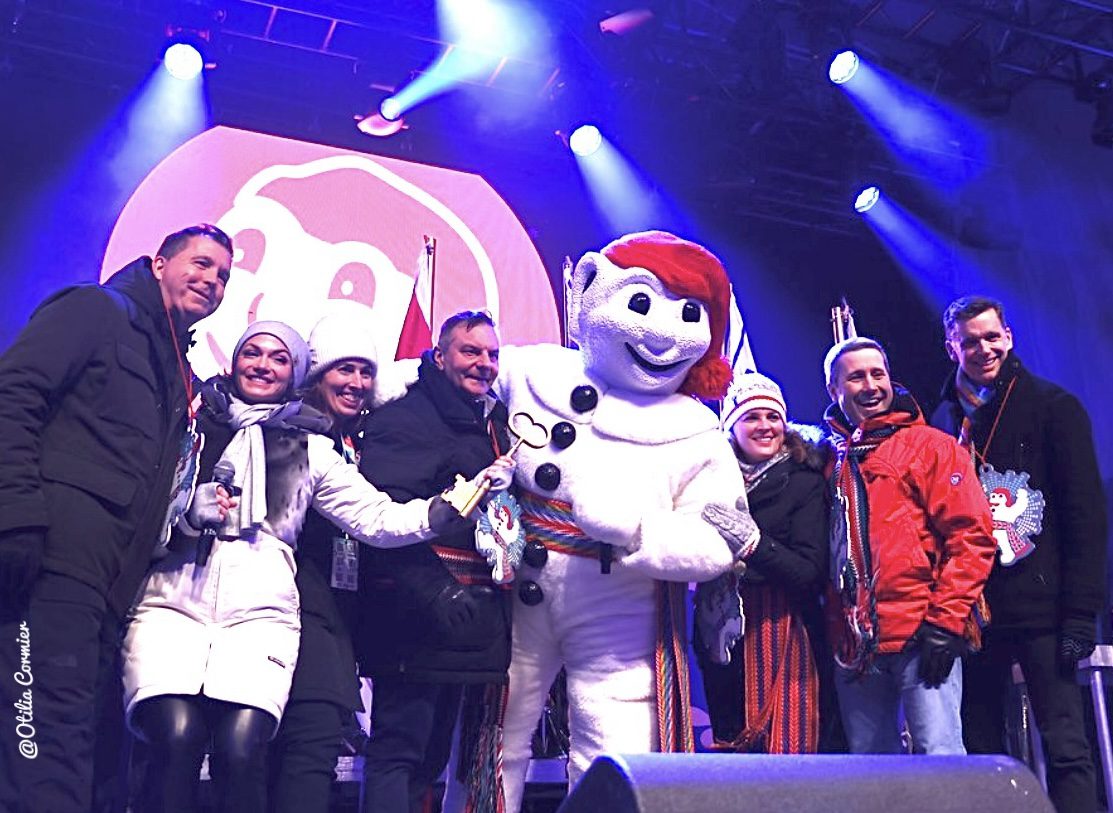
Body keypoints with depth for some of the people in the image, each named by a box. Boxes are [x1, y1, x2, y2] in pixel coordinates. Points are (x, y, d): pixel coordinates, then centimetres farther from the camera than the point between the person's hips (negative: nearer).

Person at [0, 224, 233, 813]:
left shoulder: (182, 380, 27)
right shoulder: (98, 311, 5)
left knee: (92, 750, 8)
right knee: (50, 742, -14)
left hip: (109, 587, 8)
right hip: (54, 563, -8)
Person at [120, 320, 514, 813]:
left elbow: (379, 519, 10)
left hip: (259, 611, 1)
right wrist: (186, 513, -5)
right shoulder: (190, 419, 16)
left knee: (240, 751, -20)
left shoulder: (309, 450, 18)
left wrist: (458, 502, -3)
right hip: (170, 602, 0)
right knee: (178, 739, -24)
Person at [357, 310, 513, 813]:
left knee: (432, 753, 16)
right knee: (400, 749, -4)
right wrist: (435, 592, -25)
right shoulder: (405, 417, -9)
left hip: (474, 615, 9)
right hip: (419, 618, -9)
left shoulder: (495, 423, 18)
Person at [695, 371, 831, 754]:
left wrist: (750, 541, -21)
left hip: (781, 638, -3)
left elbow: (810, 573, -10)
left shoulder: (804, 482, -1)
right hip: (721, 638, 4)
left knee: (786, 751, -6)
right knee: (730, 746, 9)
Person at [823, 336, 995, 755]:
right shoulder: (831, 460, 15)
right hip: (854, 645, 5)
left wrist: (946, 622, -12)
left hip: (921, 636, -4)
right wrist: (831, 624, 9)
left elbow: (971, 535, -5)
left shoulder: (931, 445, 3)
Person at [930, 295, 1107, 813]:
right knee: (980, 748, 9)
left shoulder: (1053, 406, 1)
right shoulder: (944, 420, 11)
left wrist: (1081, 613, -11)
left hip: (1041, 607, -4)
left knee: (1066, 750, -3)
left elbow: (1086, 513, -4)